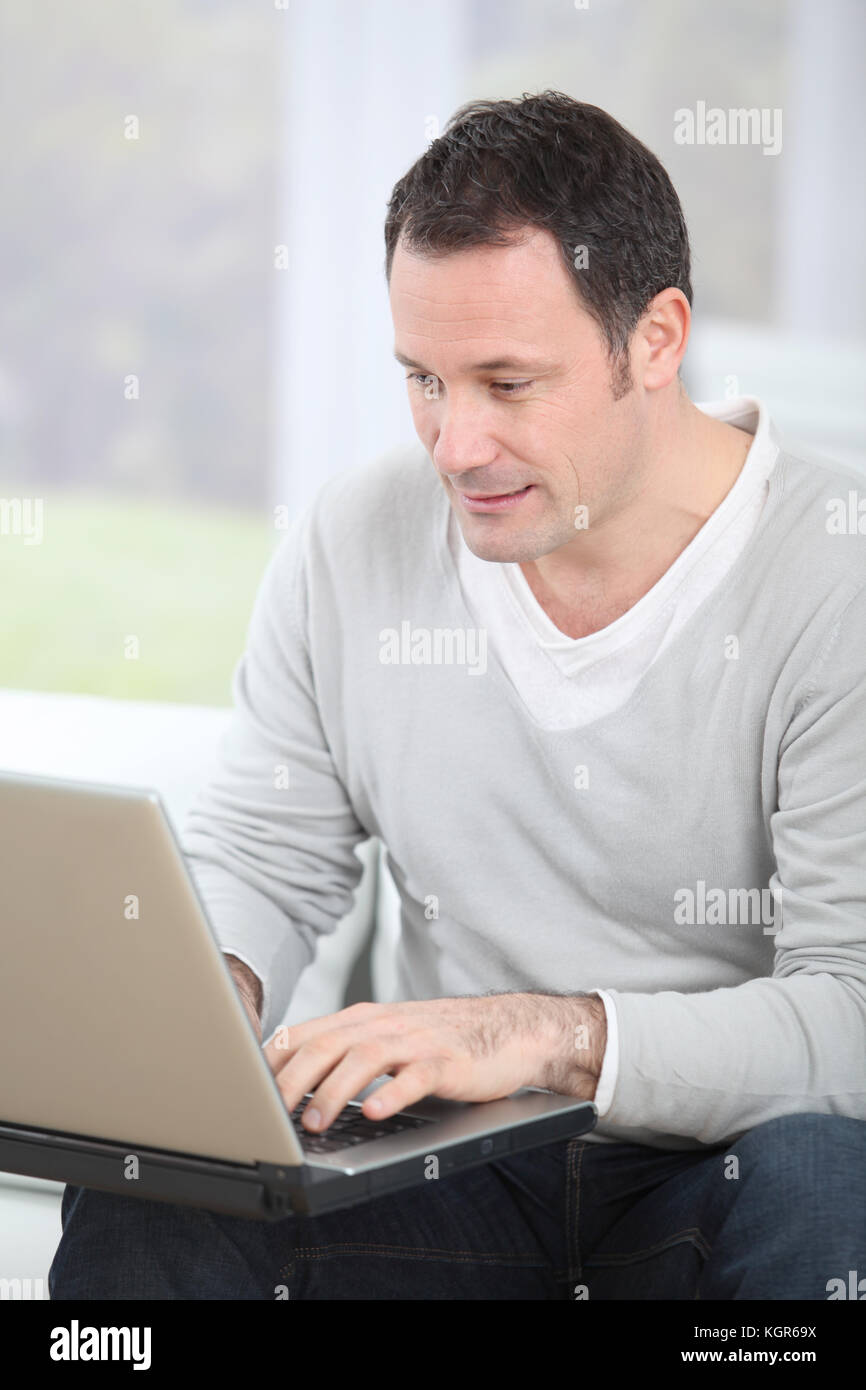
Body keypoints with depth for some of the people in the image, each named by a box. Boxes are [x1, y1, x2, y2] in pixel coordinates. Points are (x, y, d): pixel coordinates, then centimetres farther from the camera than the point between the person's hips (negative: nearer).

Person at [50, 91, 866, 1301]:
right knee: (140, 1195, -23)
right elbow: (257, 861, 10)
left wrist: (548, 1036, -31)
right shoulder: (352, 543, 2)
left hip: (721, 1162, -2)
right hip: (453, 1166, 3)